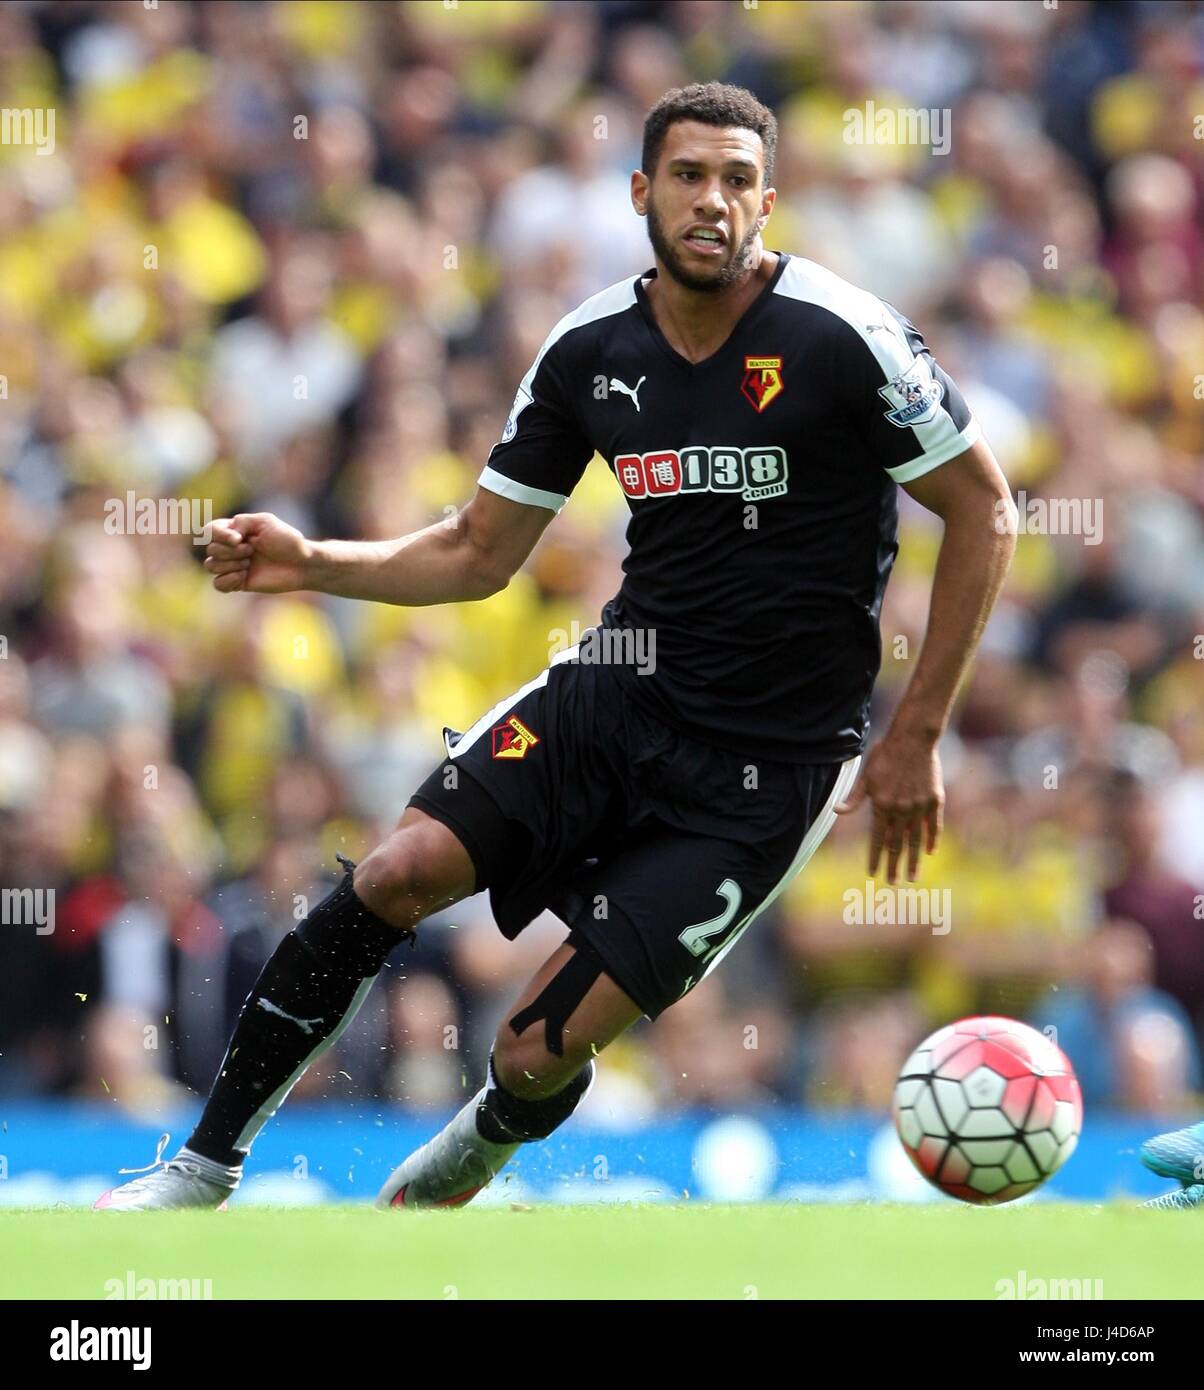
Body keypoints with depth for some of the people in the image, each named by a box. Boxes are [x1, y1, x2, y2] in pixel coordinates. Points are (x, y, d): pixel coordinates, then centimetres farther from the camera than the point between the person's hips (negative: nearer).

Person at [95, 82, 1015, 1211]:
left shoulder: (842, 336, -14)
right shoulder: (591, 351, 2)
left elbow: (984, 513, -5)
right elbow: (477, 554, 12)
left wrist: (916, 736, -6)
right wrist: (309, 563, -5)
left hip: (769, 766, -4)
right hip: (624, 689, 4)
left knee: (536, 1055, -9)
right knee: (398, 873, -19)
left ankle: (473, 1160, 30)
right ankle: (205, 1167, -4)